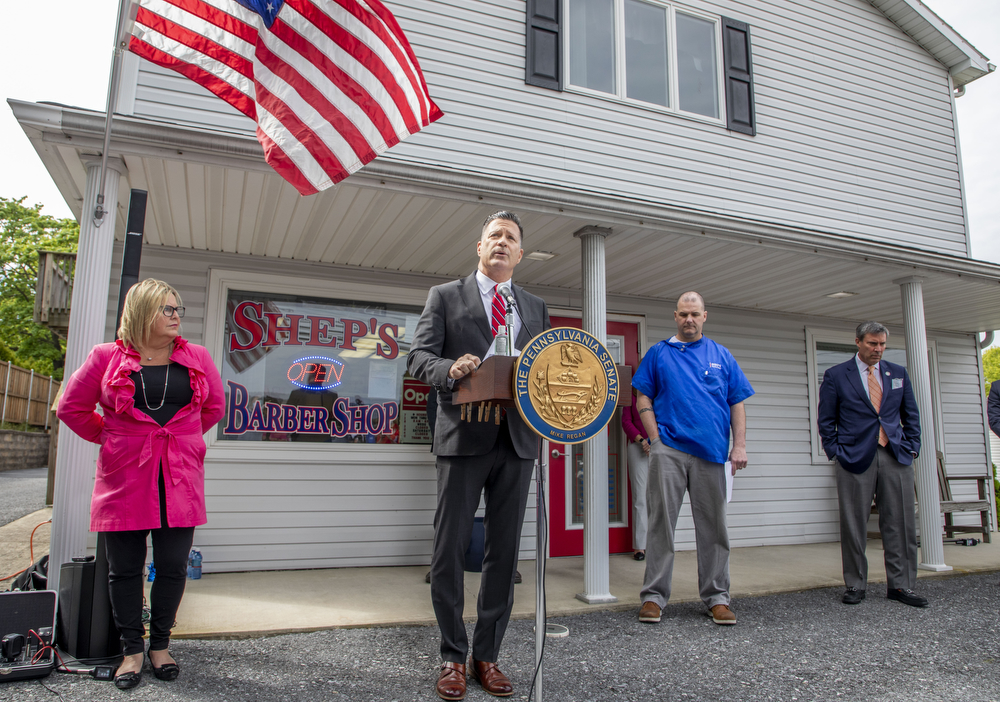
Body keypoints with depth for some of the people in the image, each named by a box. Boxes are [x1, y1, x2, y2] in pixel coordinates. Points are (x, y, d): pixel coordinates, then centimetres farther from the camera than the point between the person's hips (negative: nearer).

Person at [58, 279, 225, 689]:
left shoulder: (196, 358, 5)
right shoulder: (108, 358, 0)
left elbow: (214, 406, 17)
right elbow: (72, 407, 10)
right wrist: (109, 439, 7)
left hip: (179, 480, 1)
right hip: (124, 478, -1)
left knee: (173, 566, 5)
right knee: (125, 569, 8)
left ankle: (160, 646, 24)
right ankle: (132, 651, 24)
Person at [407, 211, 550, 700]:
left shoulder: (535, 308, 18)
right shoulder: (445, 296, 8)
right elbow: (418, 357, 0)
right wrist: (450, 369, -20)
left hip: (517, 440, 3)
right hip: (464, 437, -3)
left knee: (504, 552, 8)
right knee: (449, 550, 2)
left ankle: (486, 655, 23)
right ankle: (453, 657, 19)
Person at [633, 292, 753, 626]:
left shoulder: (722, 356, 13)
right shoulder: (658, 353, 8)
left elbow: (737, 404, 11)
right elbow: (643, 400, 5)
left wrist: (739, 446, 0)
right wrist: (656, 439, -5)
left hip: (711, 452, 2)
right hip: (669, 450, -2)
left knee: (714, 526, 7)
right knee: (661, 523, -1)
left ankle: (717, 597, 19)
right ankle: (653, 595, 7)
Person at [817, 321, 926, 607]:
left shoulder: (898, 374, 13)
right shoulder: (836, 376, 2)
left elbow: (911, 415, 18)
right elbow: (826, 420, 4)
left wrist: (912, 447, 7)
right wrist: (836, 452, -4)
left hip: (896, 457, 3)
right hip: (855, 458, -3)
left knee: (900, 523, 4)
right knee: (853, 526, 2)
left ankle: (901, 585, 15)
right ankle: (855, 585, 13)